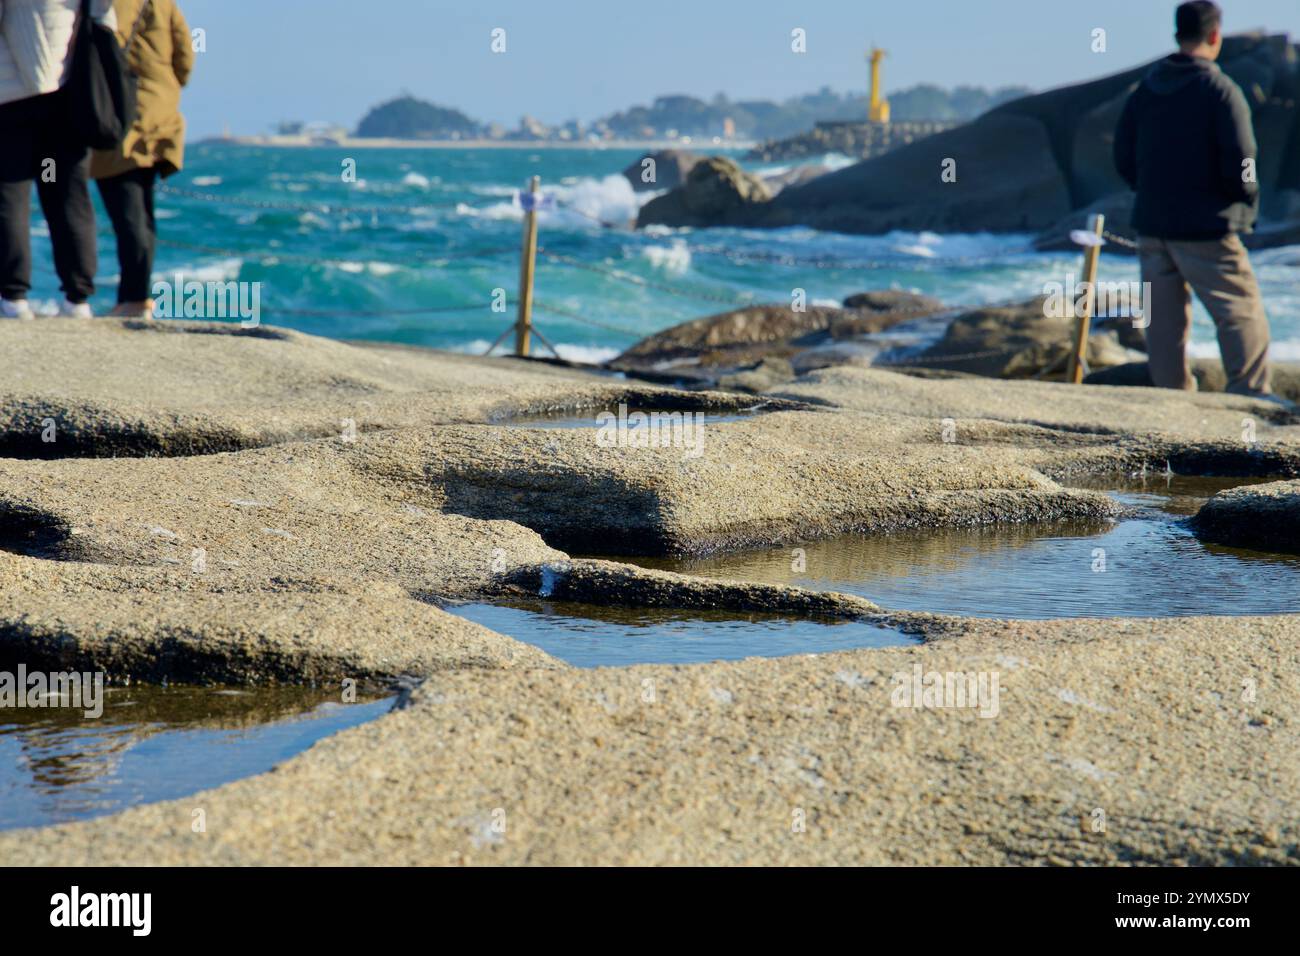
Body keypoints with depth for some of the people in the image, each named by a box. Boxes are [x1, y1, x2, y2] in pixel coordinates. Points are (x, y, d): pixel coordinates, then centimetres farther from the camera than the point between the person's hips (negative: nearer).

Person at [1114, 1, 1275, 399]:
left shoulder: (1145, 89, 6)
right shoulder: (1221, 90, -12)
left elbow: (1123, 159, 12)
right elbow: (1241, 165, -16)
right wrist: (1248, 205, 2)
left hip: (1151, 225, 6)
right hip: (1205, 230, -6)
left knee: (1164, 321, 11)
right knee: (1243, 315, 0)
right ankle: (1251, 398, -7)